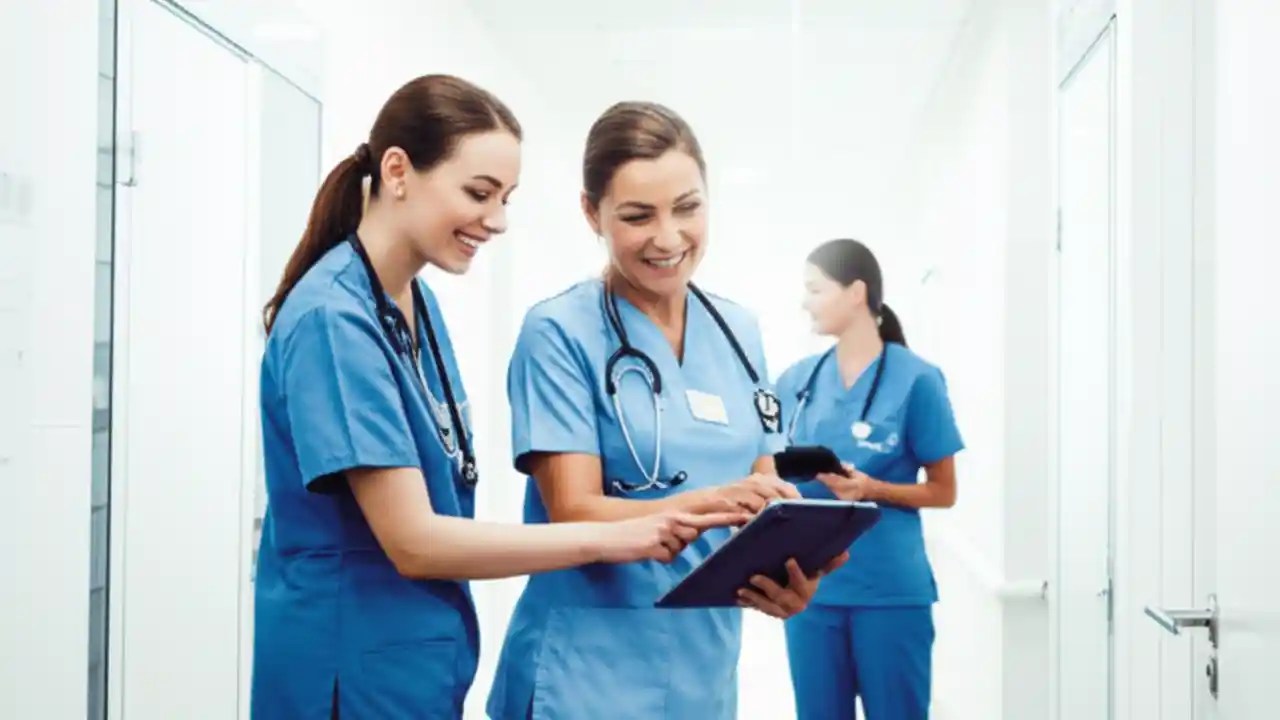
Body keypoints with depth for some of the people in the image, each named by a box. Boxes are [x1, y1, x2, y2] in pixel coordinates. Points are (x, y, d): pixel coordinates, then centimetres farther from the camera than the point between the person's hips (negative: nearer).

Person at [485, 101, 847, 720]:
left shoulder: (738, 331, 5)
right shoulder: (560, 333, -12)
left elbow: (763, 489, 6)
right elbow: (574, 515, -16)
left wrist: (792, 568, -15)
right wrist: (710, 505, -32)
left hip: (708, 667, 6)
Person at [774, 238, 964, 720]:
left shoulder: (915, 379, -6)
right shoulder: (796, 381, 6)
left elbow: (943, 491, -2)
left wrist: (871, 490, -17)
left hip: (889, 588, -4)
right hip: (810, 584, 4)